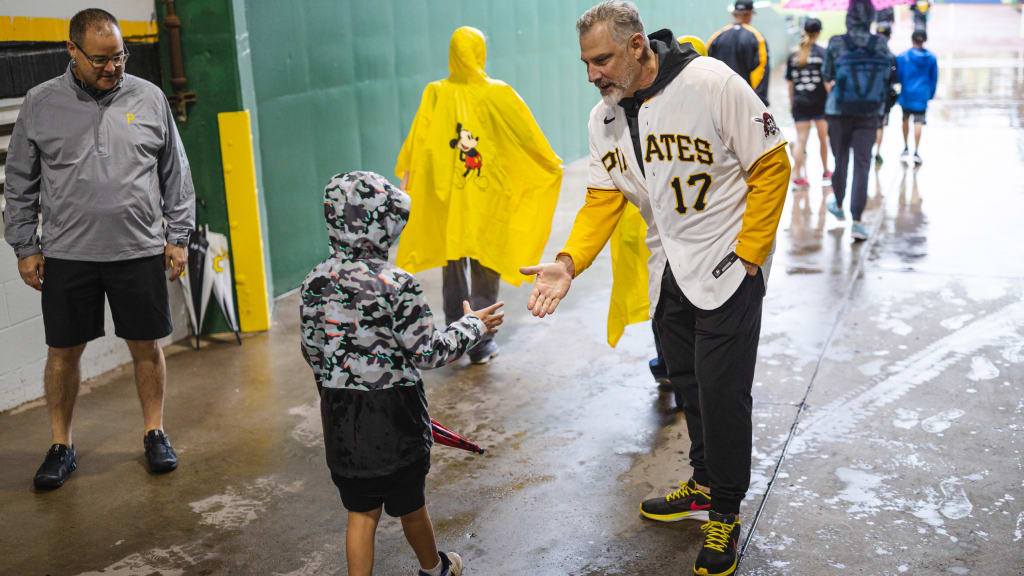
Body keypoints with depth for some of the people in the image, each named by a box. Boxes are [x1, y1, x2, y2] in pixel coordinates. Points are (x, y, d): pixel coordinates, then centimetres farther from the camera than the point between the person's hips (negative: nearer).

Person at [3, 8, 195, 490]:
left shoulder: (149, 98, 3)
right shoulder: (41, 104, 2)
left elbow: (175, 175, 8)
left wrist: (178, 236, 5)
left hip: (140, 251, 0)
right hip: (66, 254, 0)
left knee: (146, 345, 8)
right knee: (63, 351, 8)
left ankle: (155, 433, 25)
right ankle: (61, 446, 23)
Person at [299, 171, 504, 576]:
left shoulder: (315, 282, -2)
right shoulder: (396, 285, -20)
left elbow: (312, 351, 7)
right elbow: (428, 352, -15)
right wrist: (473, 326, 0)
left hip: (340, 414, 4)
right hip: (393, 414, -4)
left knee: (361, 512, 15)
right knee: (410, 506, 18)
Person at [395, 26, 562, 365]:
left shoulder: (435, 94, -7)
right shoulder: (500, 94, -10)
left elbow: (417, 142, -4)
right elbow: (529, 138, -3)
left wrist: (407, 176, 12)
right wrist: (553, 166, 13)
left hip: (446, 197, 2)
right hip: (489, 198, -1)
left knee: (452, 266, 16)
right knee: (485, 270, 9)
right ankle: (481, 344, 14)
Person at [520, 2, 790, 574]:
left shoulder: (712, 84, -19)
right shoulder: (605, 118, 0)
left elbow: (772, 166, -15)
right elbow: (603, 198, 1)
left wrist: (748, 255, -15)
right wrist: (568, 263, -15)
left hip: (729, 266, -6)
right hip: (668, 269, 6)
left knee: (722, 390, -3)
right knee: (689, 383, 17)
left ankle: (726, 512, 17)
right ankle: (704, 488, 37)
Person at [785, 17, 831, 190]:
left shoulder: (793, 55, 4)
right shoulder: (821, 52, -5)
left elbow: (790, 83, 7)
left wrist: (792, 103, 15)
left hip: (800, 103, 2)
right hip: (819, 102, -2)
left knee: (801, 139, 0)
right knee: (823, 137, 14)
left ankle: (797, 176, -12)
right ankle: (825, 172, 28)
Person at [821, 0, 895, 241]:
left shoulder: (836, 44, -9)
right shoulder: (880, 44, -3)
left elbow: (827, 75, 3)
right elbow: (887, 77, 7)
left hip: (839, 113, 0)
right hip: (869, 115, 1)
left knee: (840, 161, 16)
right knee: (862, 165, 0)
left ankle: (838, 205, 38)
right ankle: (857, 221, -9)